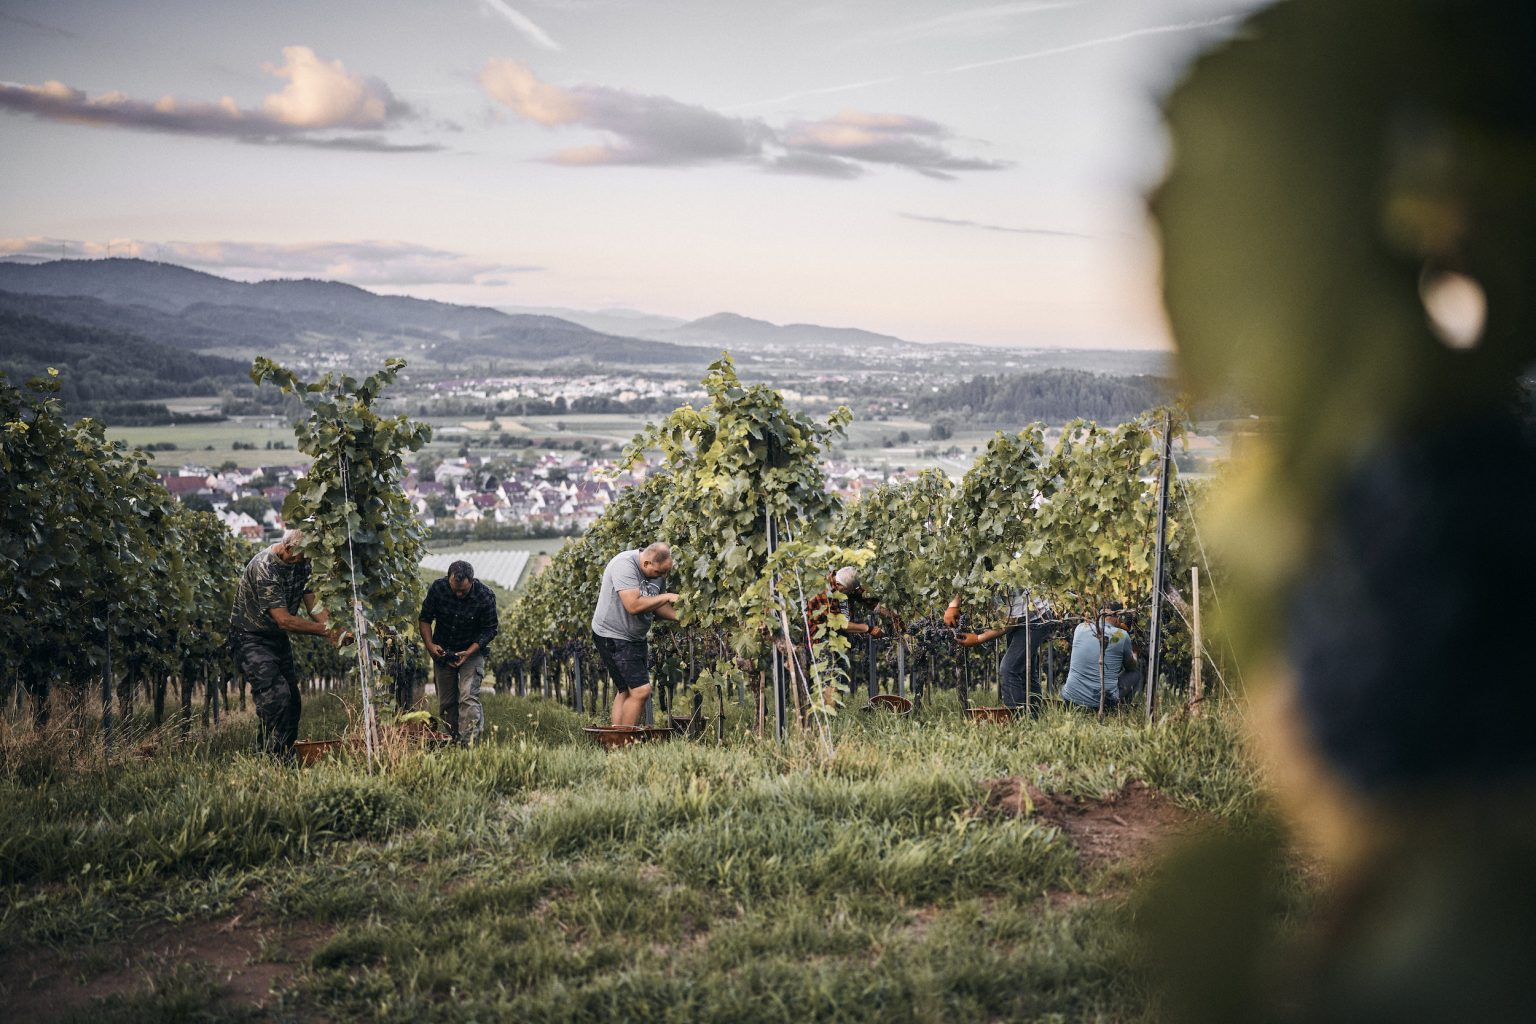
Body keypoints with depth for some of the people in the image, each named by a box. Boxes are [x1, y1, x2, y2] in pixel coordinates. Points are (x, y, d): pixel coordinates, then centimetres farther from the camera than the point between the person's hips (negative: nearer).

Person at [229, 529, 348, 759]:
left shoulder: (302, 563, -2)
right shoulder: (264, 567, -28)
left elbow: (313, 604, -1)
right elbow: (283, 619, -29)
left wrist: (335, 631, -19)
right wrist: (326, 630, -26)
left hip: (278, 638, 8)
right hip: (251, 638, -8)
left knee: (292, 702, 5)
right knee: (276, 693, -24)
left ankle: (286, 759, 14)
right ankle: (269, 758, -19)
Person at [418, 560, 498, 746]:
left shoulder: (486, 596, -21)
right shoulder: (437, 588, -16)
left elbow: (489, 630, -11)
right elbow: (424, 618, -2)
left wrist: (469, 653, -21)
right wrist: (430, 645, -15)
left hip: (472, 651, -3)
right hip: (442, 651, 3)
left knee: (468, 698, -18)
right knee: (446, 703, 6)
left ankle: (469, 744, -22)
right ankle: (454, 742, 18)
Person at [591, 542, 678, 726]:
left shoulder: (658, 571, 2)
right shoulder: (624, 565, -23)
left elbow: (656, 606, 10)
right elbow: (634, 605, -30)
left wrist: (677, 616, -9)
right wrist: (666, 597, -21)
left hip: (636, 638, 9)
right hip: (613, 636, -9)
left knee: (625, 691, 9)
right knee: (641, 690, -14)